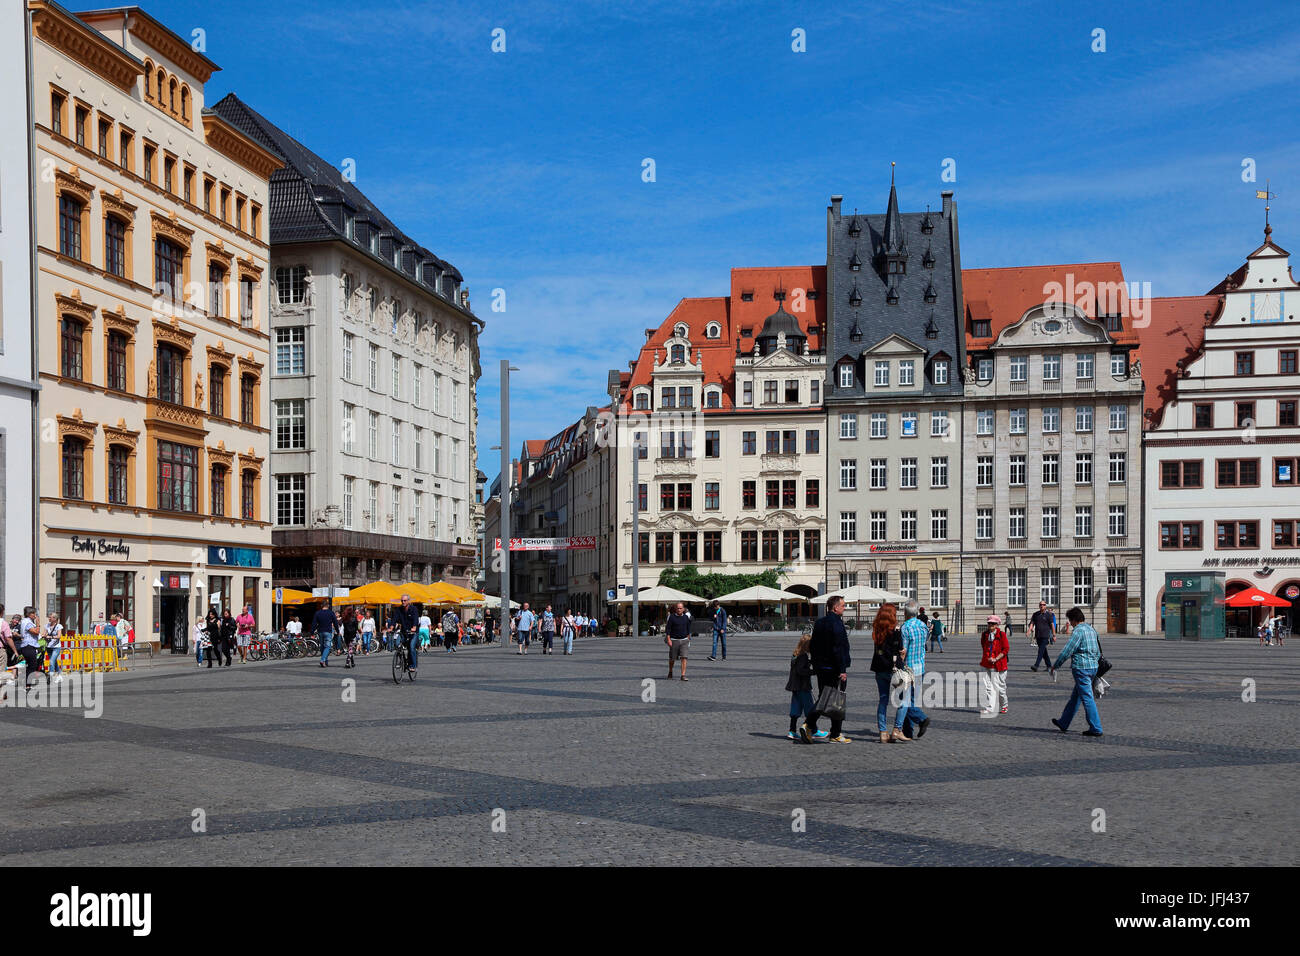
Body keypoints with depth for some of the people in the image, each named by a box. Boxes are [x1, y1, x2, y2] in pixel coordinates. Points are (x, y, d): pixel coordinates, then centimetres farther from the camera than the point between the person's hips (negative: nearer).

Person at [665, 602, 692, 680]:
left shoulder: (686, 617, 7)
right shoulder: (671, 617, -3)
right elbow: (667, 629, -4)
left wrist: (688, 639, 15)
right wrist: (668, 639, -11)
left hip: (684, 640, 2)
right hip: (674, 640, -2)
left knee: (684, 658, -10)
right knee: (672, 658, 8)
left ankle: (683, 675, -11)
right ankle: (670, 673, 30)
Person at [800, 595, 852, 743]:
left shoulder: (819, 623, 12)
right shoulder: (836, 623, -14)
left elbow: (812, 647, 16)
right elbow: (838, 649, -20)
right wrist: (842, 670, -19)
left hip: (820, 668, 8)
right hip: (834, 668, -8)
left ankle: (808, 725, -1)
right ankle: (836, 735, 8)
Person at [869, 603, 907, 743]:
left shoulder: (876, 631, 6)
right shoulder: (895, 631, -11)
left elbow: (877, 650, 5)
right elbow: (899, 652, -10)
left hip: (879, 670, 6)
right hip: (893, 670, -6)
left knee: (883, 700, 10)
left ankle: (882, 732, 10)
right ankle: (897, 731, -1)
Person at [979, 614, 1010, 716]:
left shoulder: (1002, 634, -7)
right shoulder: (985, 634, 7)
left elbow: (1006, 649, -8)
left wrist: (995, 659, -15)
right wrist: (986, 657, 11)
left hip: (998, 665, -4)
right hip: (985, 664, 4)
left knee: (999, 686, 5)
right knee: (985, 686, -3)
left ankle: (1004, 706, 26)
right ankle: (989, 708, 1)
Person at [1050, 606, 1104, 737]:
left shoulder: (1078, 631, -14)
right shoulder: (1091, 630, 13)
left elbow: (1067, 651, -15)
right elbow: (1098, 652, 19)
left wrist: (1055, 666, -5)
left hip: (1081, 668, -9)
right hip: (1093, 667, 9)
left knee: (1087, 698, -4)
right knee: (1075, 697, 17)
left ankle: (1096, 729, -2)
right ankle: (1063, 723, 26)